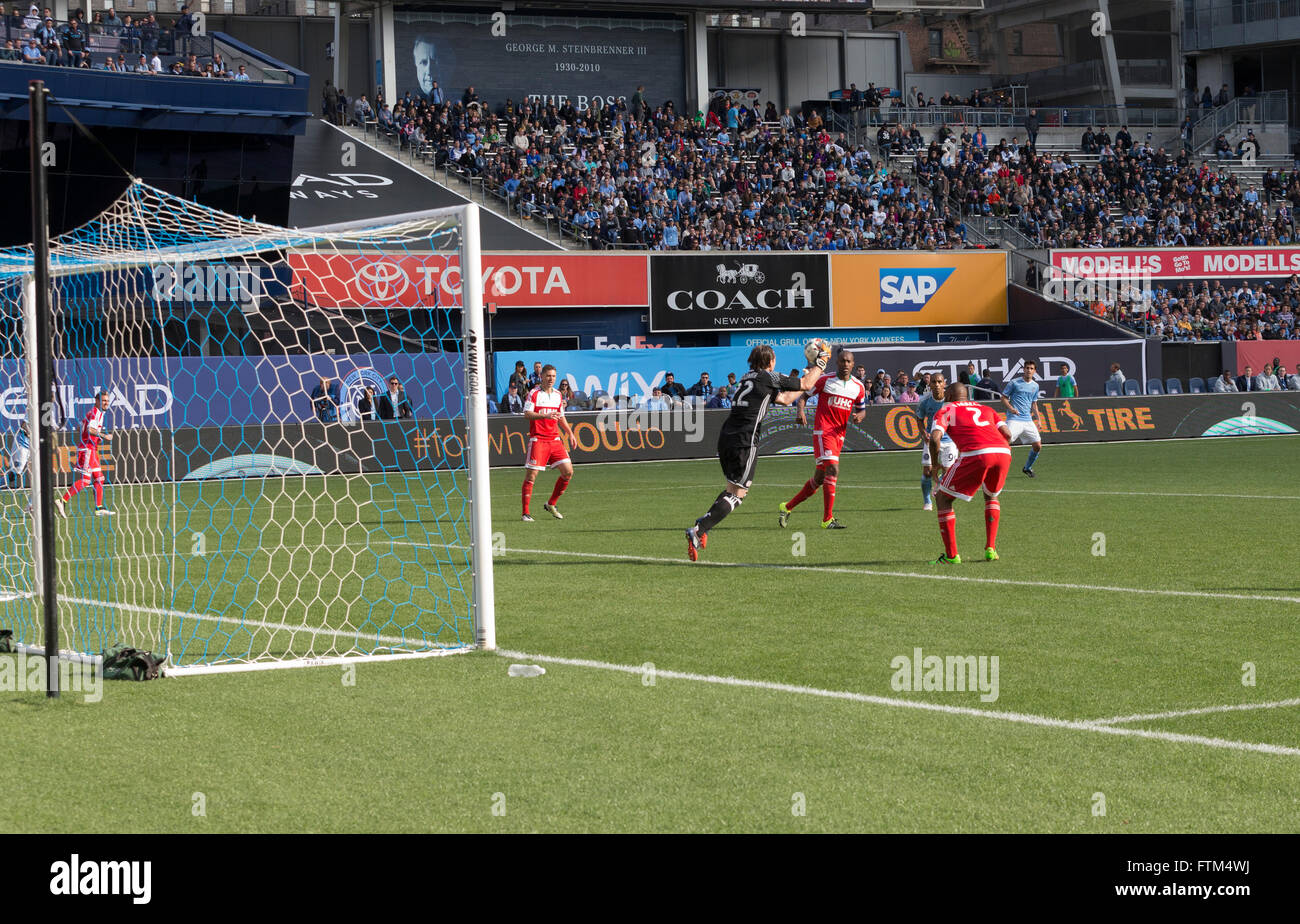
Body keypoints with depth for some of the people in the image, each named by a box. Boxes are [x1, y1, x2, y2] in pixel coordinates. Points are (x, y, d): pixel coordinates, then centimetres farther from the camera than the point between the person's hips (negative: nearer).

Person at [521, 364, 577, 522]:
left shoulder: (558, 394, 14)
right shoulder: (534, 393, -4)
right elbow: (527, 414, -15)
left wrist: (570, 433, 15)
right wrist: (545, 415, -28)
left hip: (555, 439, 6)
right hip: (538, 439, -6)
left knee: (568, 471, -1)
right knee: (531, 475, -8)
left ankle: (551, 505, 14)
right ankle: (526, 513, -3)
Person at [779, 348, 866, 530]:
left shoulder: (858, 387, 9)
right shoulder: (825, 380, -3)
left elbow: (862, 409, 21)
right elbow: (804, 394, 4)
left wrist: (859, 416, -4)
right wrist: (800, 411, -15)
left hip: (839, 435, 6)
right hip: (823, 431, -6)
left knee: (819, 479, 10)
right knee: (833, 470, -21)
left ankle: (787, 507, 26)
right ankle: (827, 519, -19)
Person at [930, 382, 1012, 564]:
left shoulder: (946, 411, 20)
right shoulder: (986, 409, 33)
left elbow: (935, 438, 2)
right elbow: (1007, 433, 21)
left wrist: (937, 466, 13)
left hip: (975, 454, -5)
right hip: (1003, 453, 5)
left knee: (943, 498, 14)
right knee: (991, 496, 34)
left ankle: (951, 555, 10)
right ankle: (991, 549, 22)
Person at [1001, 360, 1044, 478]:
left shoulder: (1035, 386, 14)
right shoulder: (1014, 383, -1)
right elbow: (1004, 397, 2)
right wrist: (1010, 408, -16)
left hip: (1028, 420, 5)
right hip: (1014, 419, -5)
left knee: (1037, 446, 3)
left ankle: (1027, 468, 25)